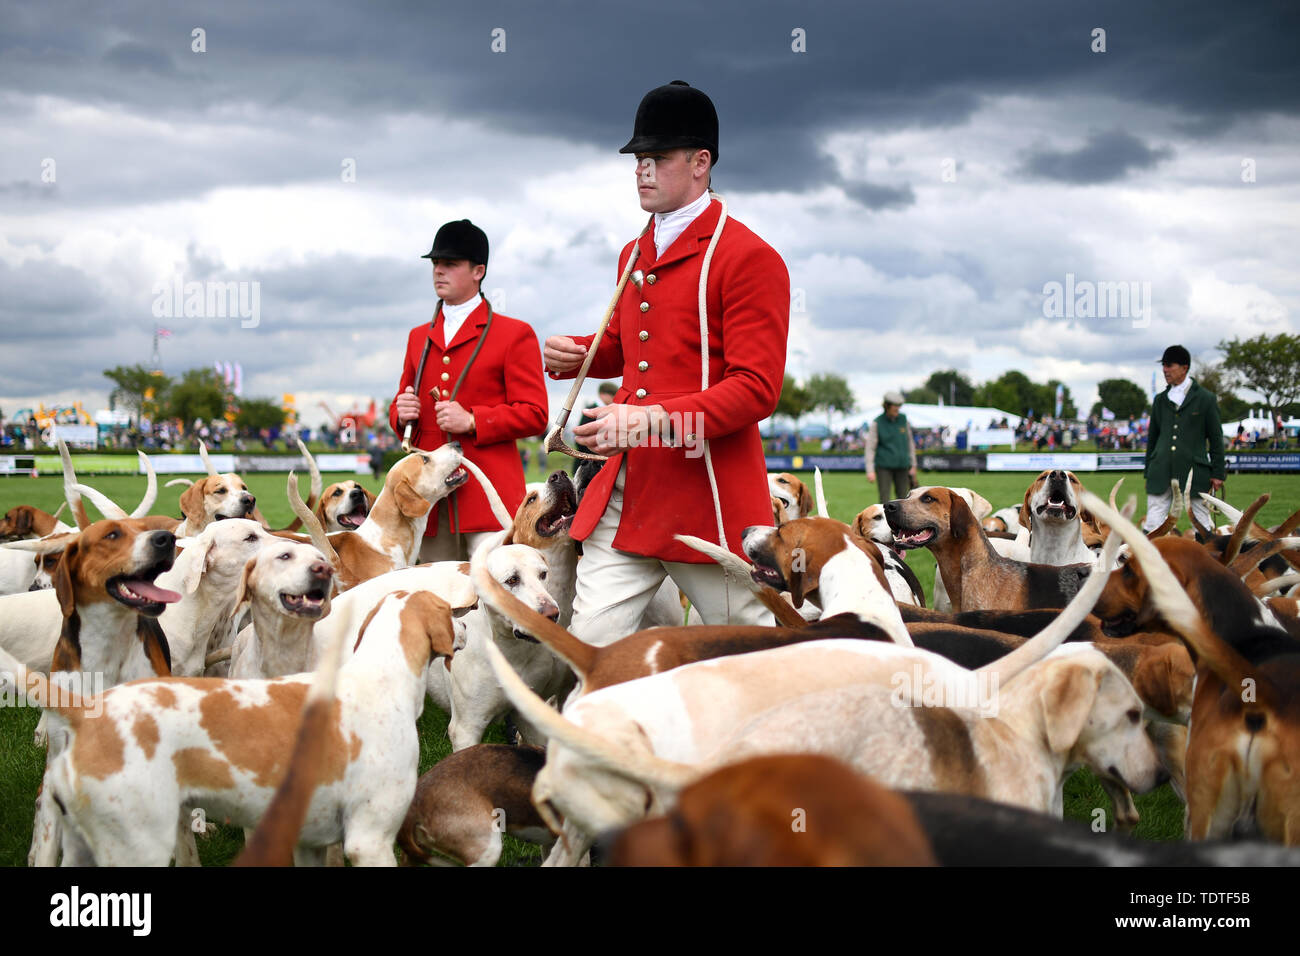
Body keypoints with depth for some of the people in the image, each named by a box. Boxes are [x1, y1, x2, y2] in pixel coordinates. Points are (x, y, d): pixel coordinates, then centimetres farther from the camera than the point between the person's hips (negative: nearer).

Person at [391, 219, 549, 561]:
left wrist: (472, 420, -14)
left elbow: (535, 414, -2)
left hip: (489, 494, -5)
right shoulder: (419, 337, 20)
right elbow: (400, 406, 26)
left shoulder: (515, 334, 4)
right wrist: (402, 414, 1)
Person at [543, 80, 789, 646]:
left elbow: (756, 388, -15)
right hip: (625, 492, 7)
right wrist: (573, 353, 10)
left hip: (708, 499, -7)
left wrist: (656, 420, -26)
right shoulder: (635, 254, 16)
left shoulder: (748, 258, -9)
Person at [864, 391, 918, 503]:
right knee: (884, 500, -10)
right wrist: (870, 470, -15)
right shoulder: (877, 423, -6)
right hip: (884, 467, -3)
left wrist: (913, 465, 11)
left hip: (902, 467, 3)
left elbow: (910, 442, 13)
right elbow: (870, 448, -7)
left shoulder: (903, 419, 4)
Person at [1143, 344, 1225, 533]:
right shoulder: (1160, 400, 15)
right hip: (1162, 474, 3)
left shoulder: (1206, 399, 4)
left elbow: (1216, 438, 4)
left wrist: (1217, 473, 0)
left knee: (1202, 525, 1)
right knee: (1152, 525, -4)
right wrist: (1148, 471, 15)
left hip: (1195, 473, -3)